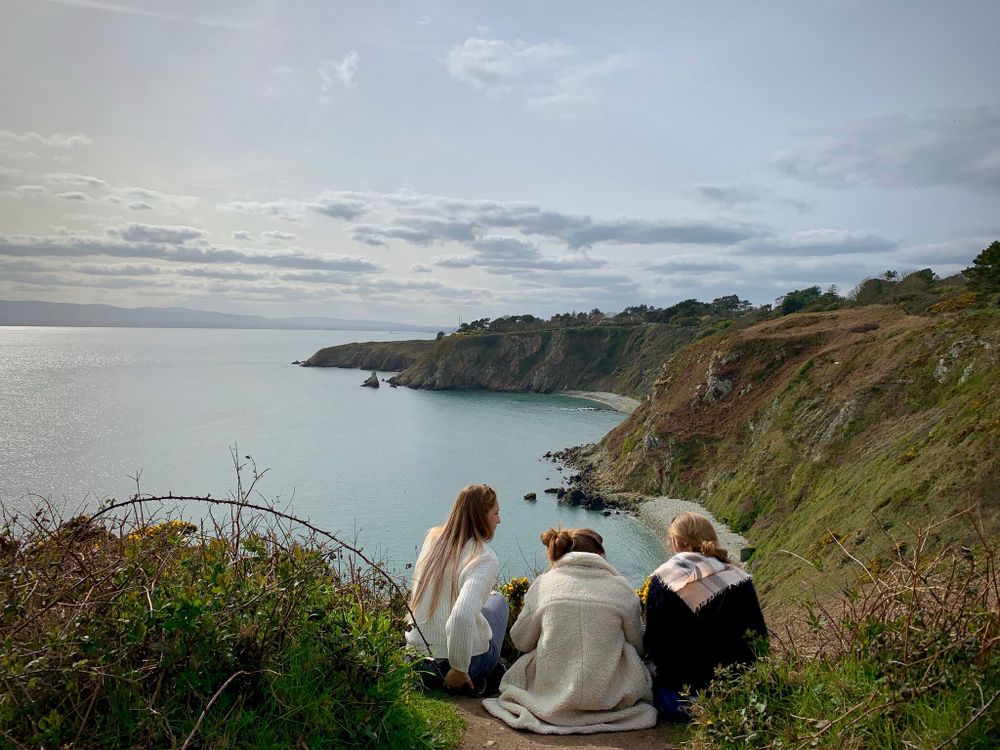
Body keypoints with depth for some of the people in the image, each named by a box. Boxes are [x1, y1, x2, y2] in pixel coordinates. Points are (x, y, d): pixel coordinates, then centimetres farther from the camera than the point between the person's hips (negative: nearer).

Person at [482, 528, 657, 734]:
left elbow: (521, 641, 8)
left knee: (518, 669, 30)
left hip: (551, 692, 1)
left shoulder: (543, 583, 0)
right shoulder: (622, 589, -1)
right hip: (608, 696, -1)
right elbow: (637, 643, 10)